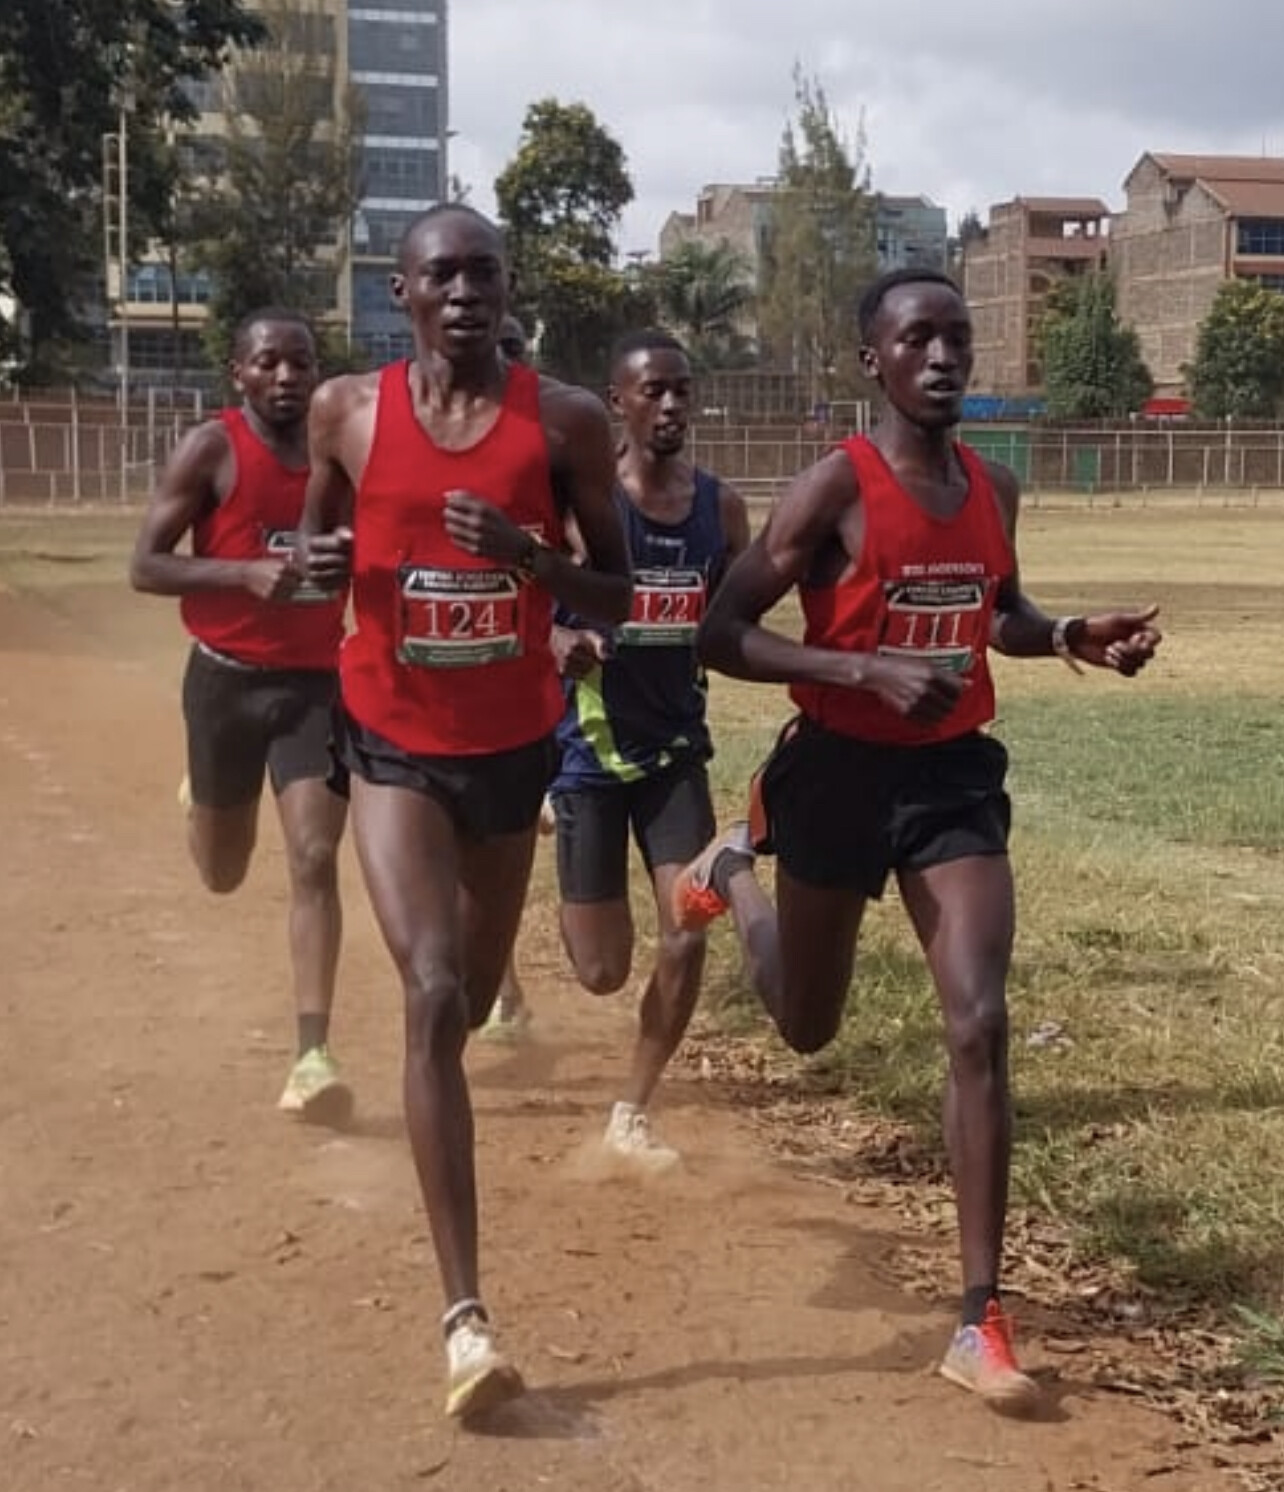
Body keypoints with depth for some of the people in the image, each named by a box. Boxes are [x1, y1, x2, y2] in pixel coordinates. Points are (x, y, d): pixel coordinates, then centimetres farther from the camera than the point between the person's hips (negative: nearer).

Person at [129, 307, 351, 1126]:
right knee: (224, 872, 15)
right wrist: (246, 573, -28)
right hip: (228, 678, -2)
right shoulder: (211, 449, -10)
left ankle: (313, 1055, -10)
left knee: (315, 862, -11)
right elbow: (145, 567, -14)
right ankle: (203, 799, 52)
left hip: (317, 681, 2)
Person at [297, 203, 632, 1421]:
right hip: (394, 744, -1)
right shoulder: (347, 410, -4)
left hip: (515, 743, 2)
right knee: (432, 997, -17)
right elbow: (317, 542, 12)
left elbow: (618, 597, -2)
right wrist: (314, 563, -12)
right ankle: (463, 1313, -16)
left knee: (470, 999, 19)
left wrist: (530, 557, -22)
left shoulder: (565, 420, -7)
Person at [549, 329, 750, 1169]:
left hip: (676, 746, 4)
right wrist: (562, 643, -35)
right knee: (604, 972, 1)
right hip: (590, 748, -3)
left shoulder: (721, 507, 2)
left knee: (689, 935, -8)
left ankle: (632, 1117, 12)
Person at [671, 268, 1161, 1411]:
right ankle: (734, 875, 51)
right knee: (808, 1027, 17)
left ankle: (983, 1322, -4)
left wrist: (1073, 639, 1)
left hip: (955, 772, 3)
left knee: (980, 1027, -10)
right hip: (842, 770, -3)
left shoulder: (995, 490, 4)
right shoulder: (836, 488, -15)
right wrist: (870, 670, -28)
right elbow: (722, 635, -17)